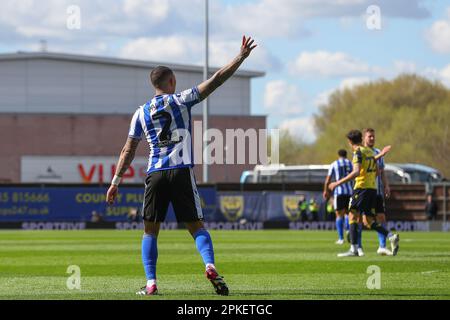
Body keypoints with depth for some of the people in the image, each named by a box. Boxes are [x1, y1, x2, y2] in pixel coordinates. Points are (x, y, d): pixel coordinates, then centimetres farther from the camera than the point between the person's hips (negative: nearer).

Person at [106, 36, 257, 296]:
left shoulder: (141, 113, 12)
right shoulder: (181, 100, 5)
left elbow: (128, 152, 12)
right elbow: (216, 80, 2)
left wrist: (115, 182, 16)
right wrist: (241, 57, 7)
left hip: (155, 175, 2)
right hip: (182, 171, -2)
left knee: (150, 230, 9)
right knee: (197, 226, 4)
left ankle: (151, 282, -5)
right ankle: (210, 265, -22)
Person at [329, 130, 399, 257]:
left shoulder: (358, 152, -9)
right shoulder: (370, 151, 16)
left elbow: (356, 172, -21)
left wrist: (338, 183, -21)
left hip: (362, 187, -8)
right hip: (373, 188, 8)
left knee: (353, 216, -5)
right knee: (368, 221, 11)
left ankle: (353, 249, -12)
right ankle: (391, 236, -4)